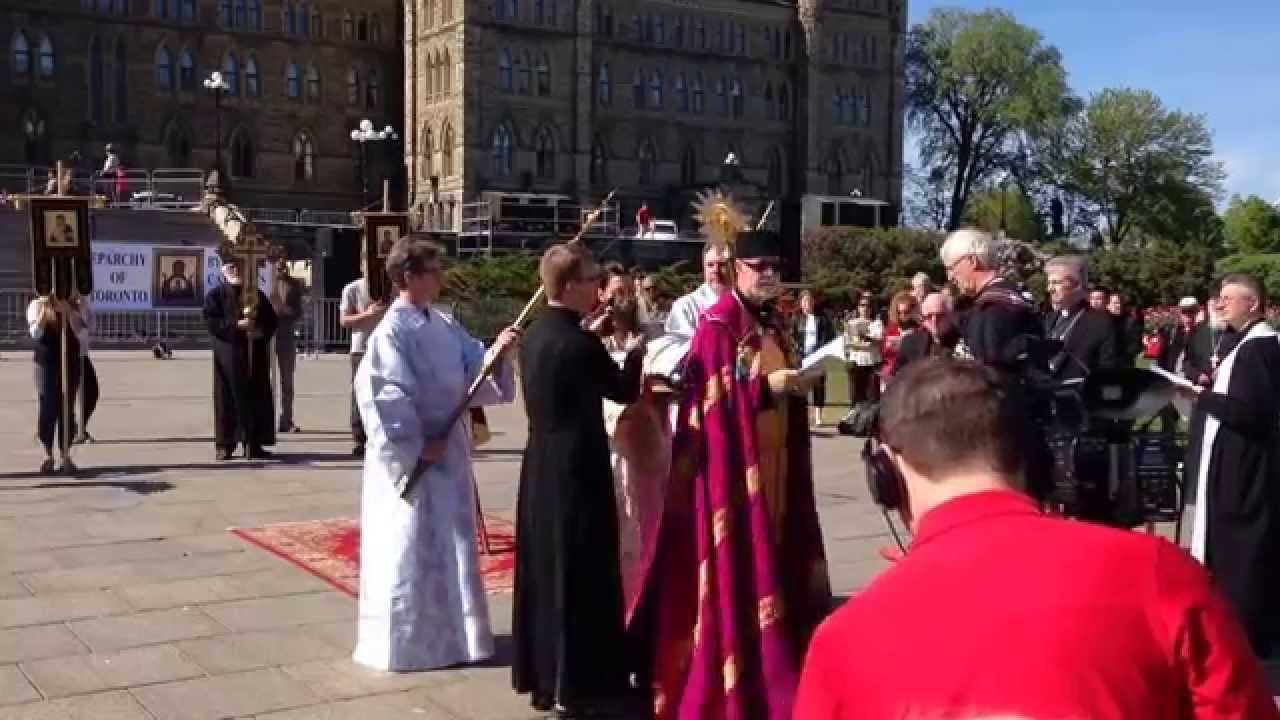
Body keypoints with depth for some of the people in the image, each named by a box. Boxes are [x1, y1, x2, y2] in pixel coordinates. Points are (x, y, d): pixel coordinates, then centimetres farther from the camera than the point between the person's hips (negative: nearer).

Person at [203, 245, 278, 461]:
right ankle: (225, 445, 5)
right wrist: (236, 325, -19)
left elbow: (271, 320, 14)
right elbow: (211, 321, -8)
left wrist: (262, 332, -7)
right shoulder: (215, 295, 3)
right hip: (228, 353, -4)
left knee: (257, 398, 3)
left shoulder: (257, 295, 14)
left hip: (255, 354, 4)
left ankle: (254, 443, 11)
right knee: (228, 398, -2)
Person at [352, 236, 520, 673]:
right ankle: (406, 641, 16)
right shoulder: (392, 331, -16)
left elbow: (474, 370, 5)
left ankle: (447, 633, 30)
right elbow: (380, 395, -20)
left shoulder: (444, 326, 6)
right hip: (410, 455, -8)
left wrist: (497, 352, -15)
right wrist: (414, 446, -17)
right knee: (410, 550, 2)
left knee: (450, 546, 16)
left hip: (449, 449, 8)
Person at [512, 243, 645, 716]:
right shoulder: (581, 343, -18)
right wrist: (637, 347, 10)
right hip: (577, 471, -8)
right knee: (578, 573, 1)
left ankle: (539, 671, 25)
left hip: (541, 467, 8)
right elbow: (625, 391, -4)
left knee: (544, 566, 15)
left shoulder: (533, 336, 5)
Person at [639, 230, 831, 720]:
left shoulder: (772, 326, 13)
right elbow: (717, 397, -18)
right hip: (733, 461, -8)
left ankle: (763, 667, 24)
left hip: (773, 459, 8)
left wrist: (801, 381, 4)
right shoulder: (717, 324, -11)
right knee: (735, 563, -5)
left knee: (768, 555, 12)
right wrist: (768, 386, -23)